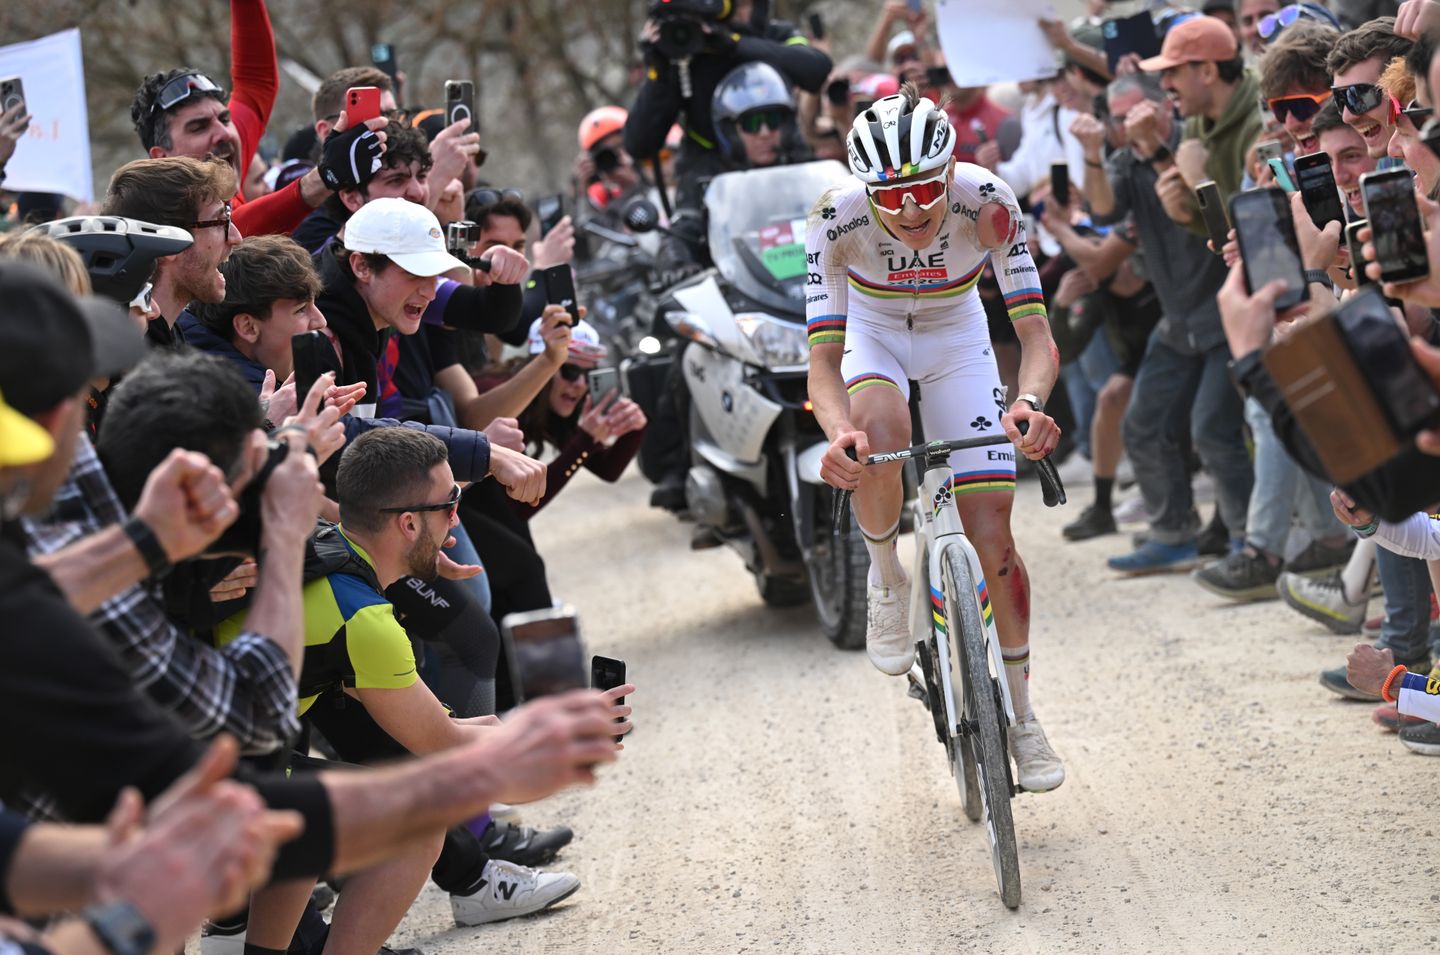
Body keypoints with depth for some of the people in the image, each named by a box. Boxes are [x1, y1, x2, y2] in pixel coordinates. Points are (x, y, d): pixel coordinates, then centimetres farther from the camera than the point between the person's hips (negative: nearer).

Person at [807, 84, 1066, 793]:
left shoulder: (986, 203, -32)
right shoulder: (837, 218, -32)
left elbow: (1036, 336, -32)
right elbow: (824, 360, -33)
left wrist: (1030, 402, -54)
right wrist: (839, 434, -54)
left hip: (956, 339, 1)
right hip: (869, 333, -1)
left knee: (991, 531, -7)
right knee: (881, 433, -36)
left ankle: (1020, 716, 9)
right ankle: (886, 579, -7)